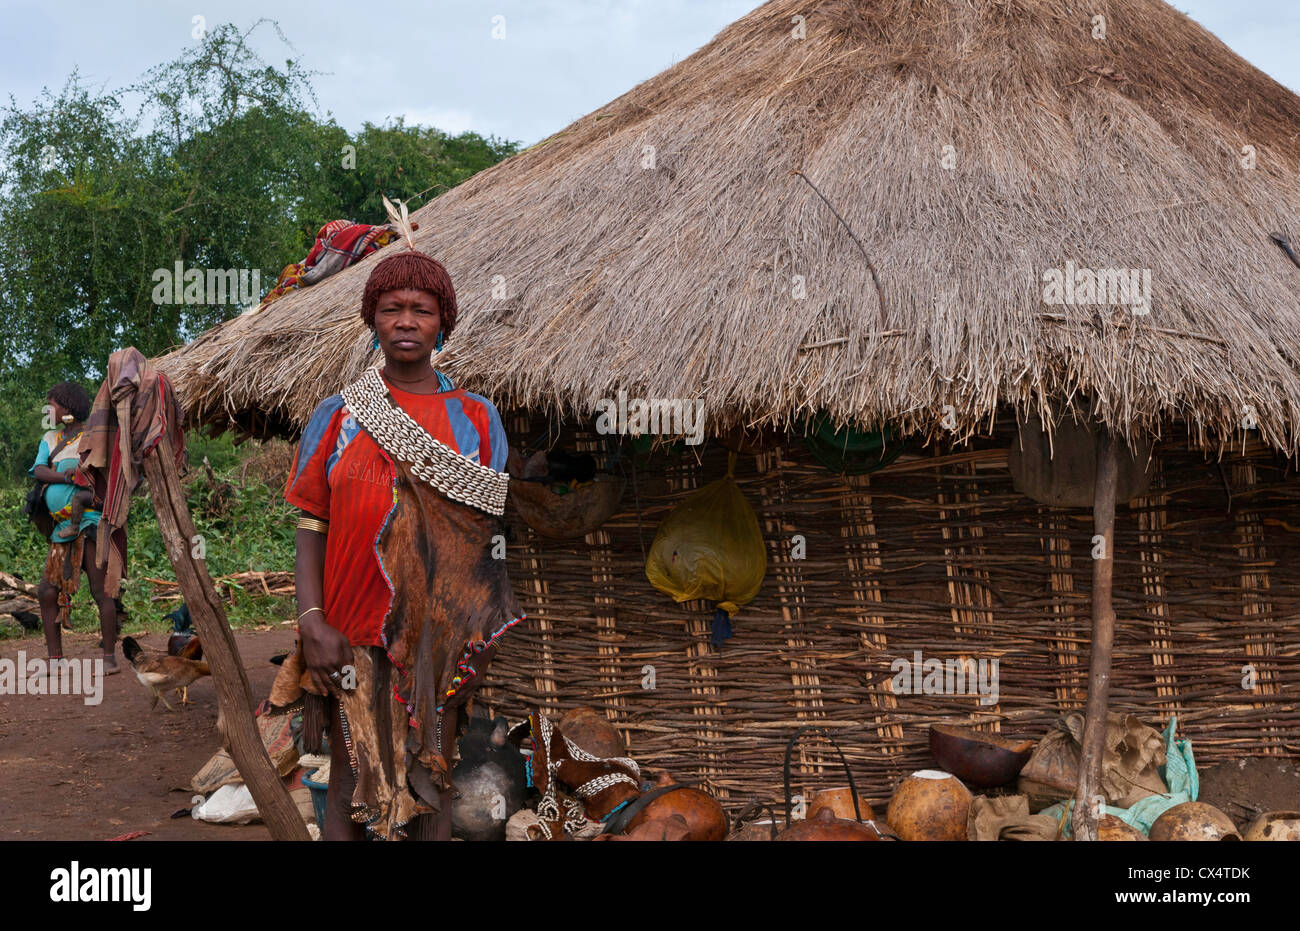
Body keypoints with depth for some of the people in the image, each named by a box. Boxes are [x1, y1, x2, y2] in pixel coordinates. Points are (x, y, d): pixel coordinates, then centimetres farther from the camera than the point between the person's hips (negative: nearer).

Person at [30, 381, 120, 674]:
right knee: (47, 590, 2)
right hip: (62, 528, 7)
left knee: (100, 590, -9)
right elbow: (38, 470, 2)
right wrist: (66, 477, -17)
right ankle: (55, 659, 10)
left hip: (90, 521, -7)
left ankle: (110, 657, -6)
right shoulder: (50, 439, 18)